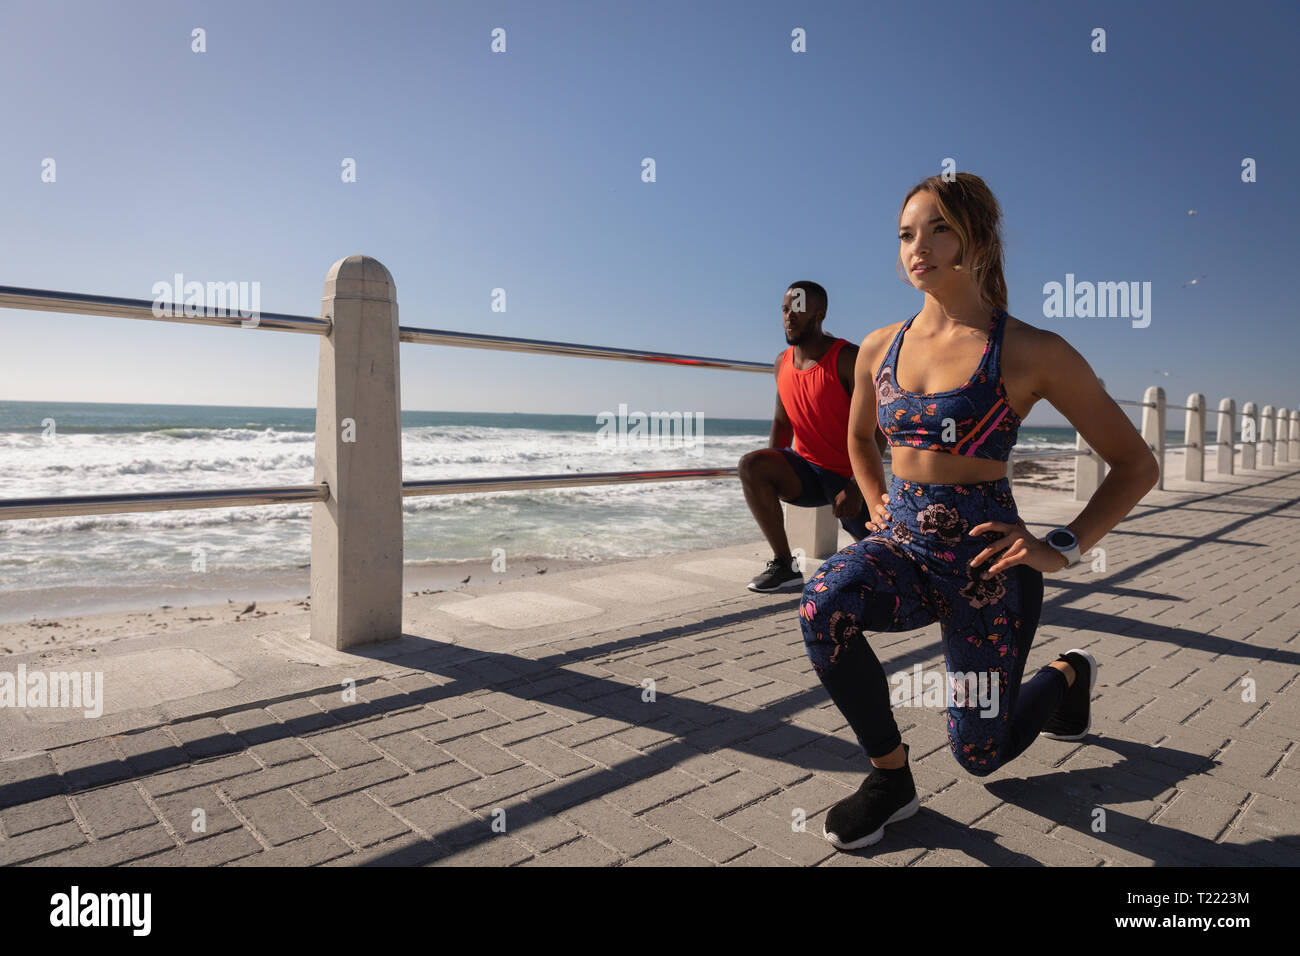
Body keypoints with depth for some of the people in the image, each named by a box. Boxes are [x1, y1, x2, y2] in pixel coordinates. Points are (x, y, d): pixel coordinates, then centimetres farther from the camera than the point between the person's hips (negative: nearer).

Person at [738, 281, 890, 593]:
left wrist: (857, 487, -26)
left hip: (847, 478, -4)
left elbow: (876, 429, -19)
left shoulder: (848, 359, -16)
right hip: (806, 469, 4)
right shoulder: (783, 362, 4)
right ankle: (784, 566, -19)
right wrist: (770, 474, 2)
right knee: (750, 464, -23)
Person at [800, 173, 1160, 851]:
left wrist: (1060, 550, -12)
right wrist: (879, 509, 11)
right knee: (823, 605, -30)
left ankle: (1069, 674, 41)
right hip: (900, 544, 4)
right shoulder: (879, 348, 2)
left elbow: (1136, 465, -3)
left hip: (984, 561, -3)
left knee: (980, 755, 7)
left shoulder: (1031, 353, -11)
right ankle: (891, 774, -5)